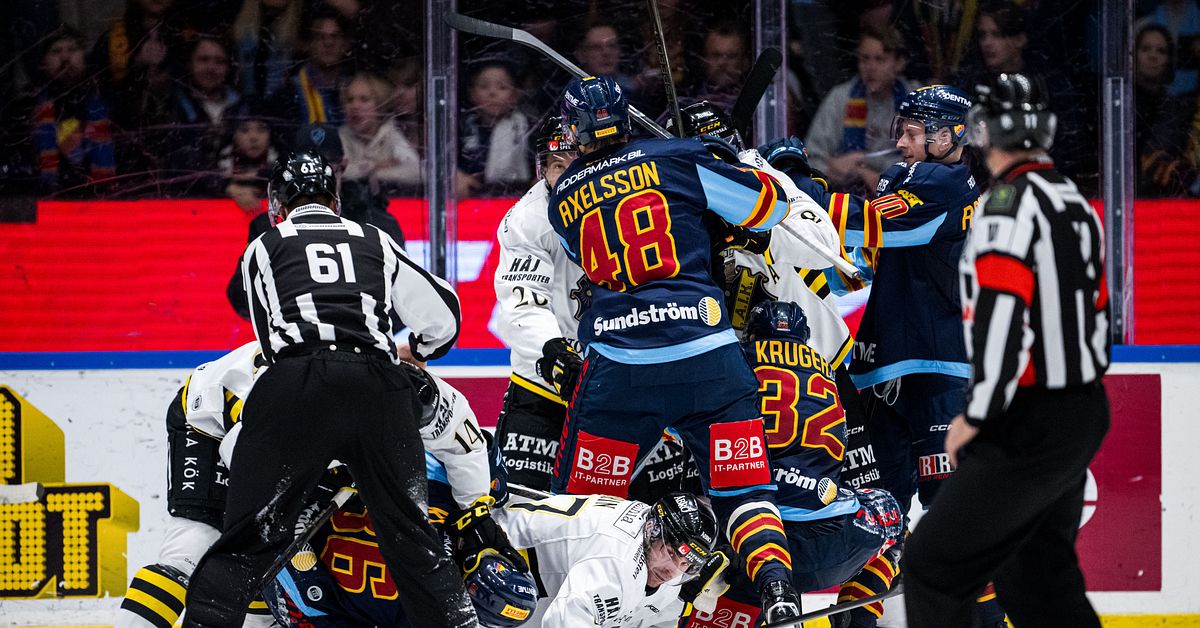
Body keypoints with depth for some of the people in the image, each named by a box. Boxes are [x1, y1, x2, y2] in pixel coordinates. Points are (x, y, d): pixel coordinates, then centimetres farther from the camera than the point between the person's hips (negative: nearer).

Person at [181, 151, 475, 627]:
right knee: (411, 534, 13)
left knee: (249, 537, -1)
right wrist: (412, 353, 47)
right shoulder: (376, 242, 25)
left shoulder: (264, 249, 21)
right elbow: (442, 316, 27)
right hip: (380, 390, 2)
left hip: (295, 390, -2)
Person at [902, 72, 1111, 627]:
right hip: (1085, 416, 9)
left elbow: (1003, 311, -25)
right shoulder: (1076, 204, 12)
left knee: (934, 566, -5)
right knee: (1038, 571, 18)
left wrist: (976, 416, -18)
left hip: (1029, 432, -9)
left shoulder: (1012, 200, -16)